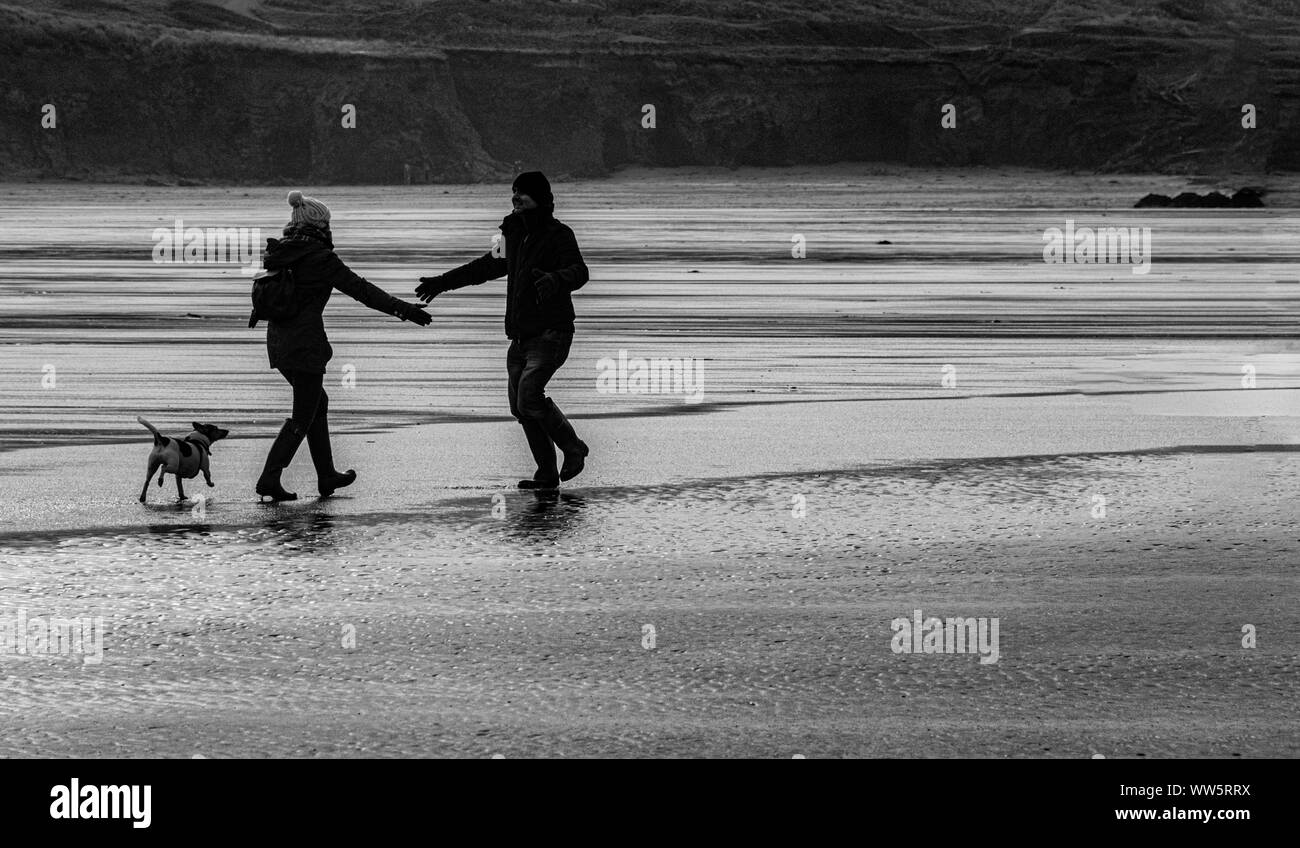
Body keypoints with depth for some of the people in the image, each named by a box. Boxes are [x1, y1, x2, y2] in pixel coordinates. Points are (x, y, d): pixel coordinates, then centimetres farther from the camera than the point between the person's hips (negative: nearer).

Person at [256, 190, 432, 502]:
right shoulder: (319, 257, -13)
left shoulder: (277, 252, 8)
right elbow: (362, 290, -14)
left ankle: (327, 476, 27)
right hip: (305, 344, -8)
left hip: (278, 343, 8)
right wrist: (405, 310, -10)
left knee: (317, 402, 21)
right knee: (302, 417, 0)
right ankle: (269, 478, -9)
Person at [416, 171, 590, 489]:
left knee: (529, 397, -21)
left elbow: (579, 272, -26)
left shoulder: (559, 235, -10)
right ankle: (547, 474, 12)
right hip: (521, 336, 8)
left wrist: (554, 280, -49)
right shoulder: (515, 232, 13)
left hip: (551, 333, -8)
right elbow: (491, 265, 27)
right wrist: (443, 282, 30)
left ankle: (573, 448, -2)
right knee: (520, 407, 4)